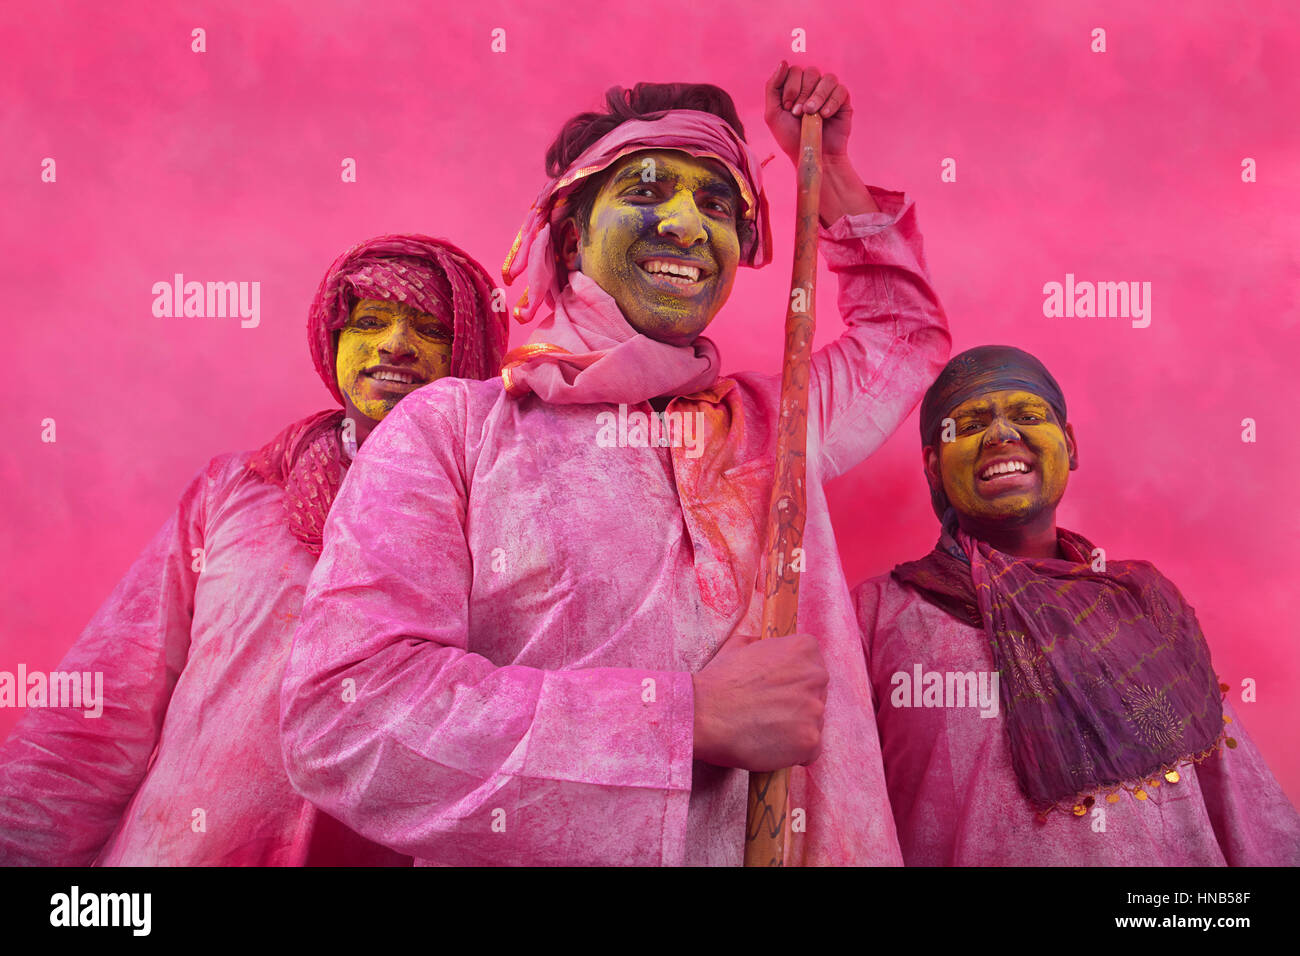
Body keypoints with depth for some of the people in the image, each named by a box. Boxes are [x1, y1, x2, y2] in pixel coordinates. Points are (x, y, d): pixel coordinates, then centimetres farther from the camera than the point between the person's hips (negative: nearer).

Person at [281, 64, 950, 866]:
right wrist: (693, 717, -20)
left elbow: (906, 337, 25)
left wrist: (827, 166, 16)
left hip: (774, 846, 4)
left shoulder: (774, 423, 5)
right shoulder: (452, 426, -7)